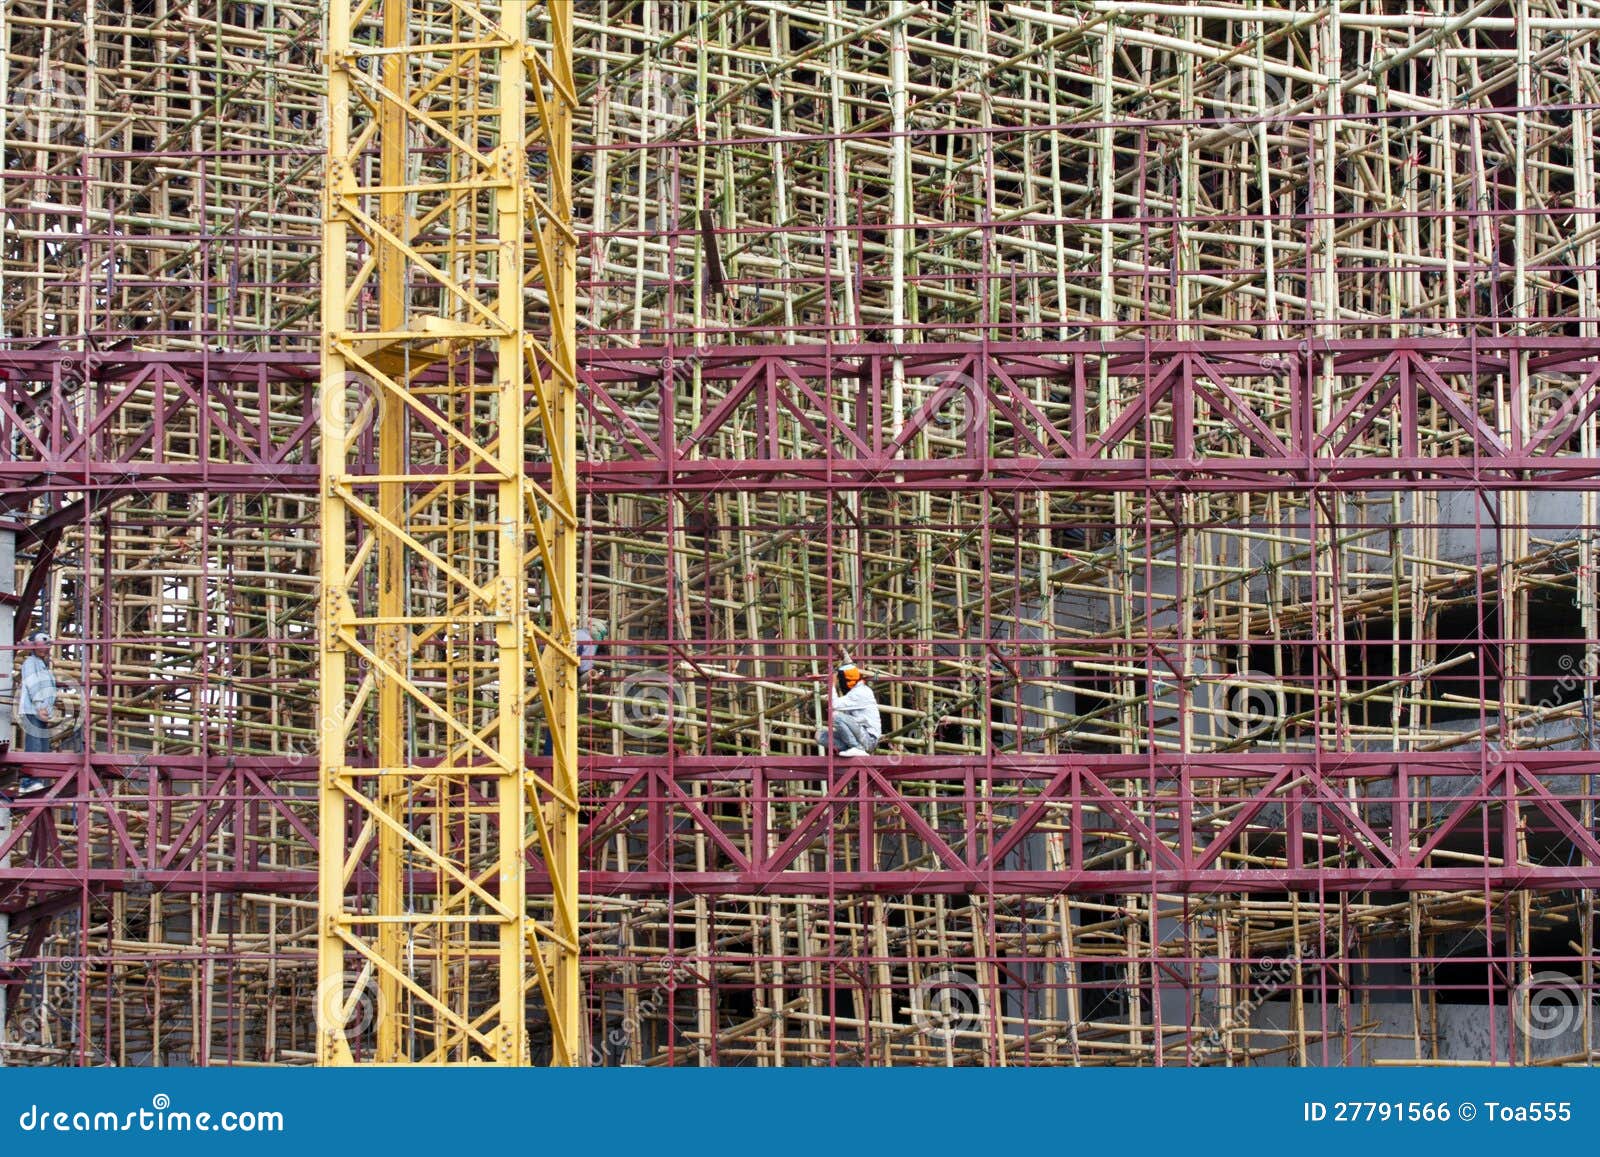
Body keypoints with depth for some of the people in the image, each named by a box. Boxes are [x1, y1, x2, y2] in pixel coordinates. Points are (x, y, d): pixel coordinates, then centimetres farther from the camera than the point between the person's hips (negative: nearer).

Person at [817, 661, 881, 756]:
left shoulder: (860, 692, -14)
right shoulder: (853, 692, 16)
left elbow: (835, 705, -19)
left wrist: (833, 684, -8)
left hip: (869, 738, -9)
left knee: (836, 716, -28)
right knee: (820, 736, 3)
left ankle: (858, 749, -20)